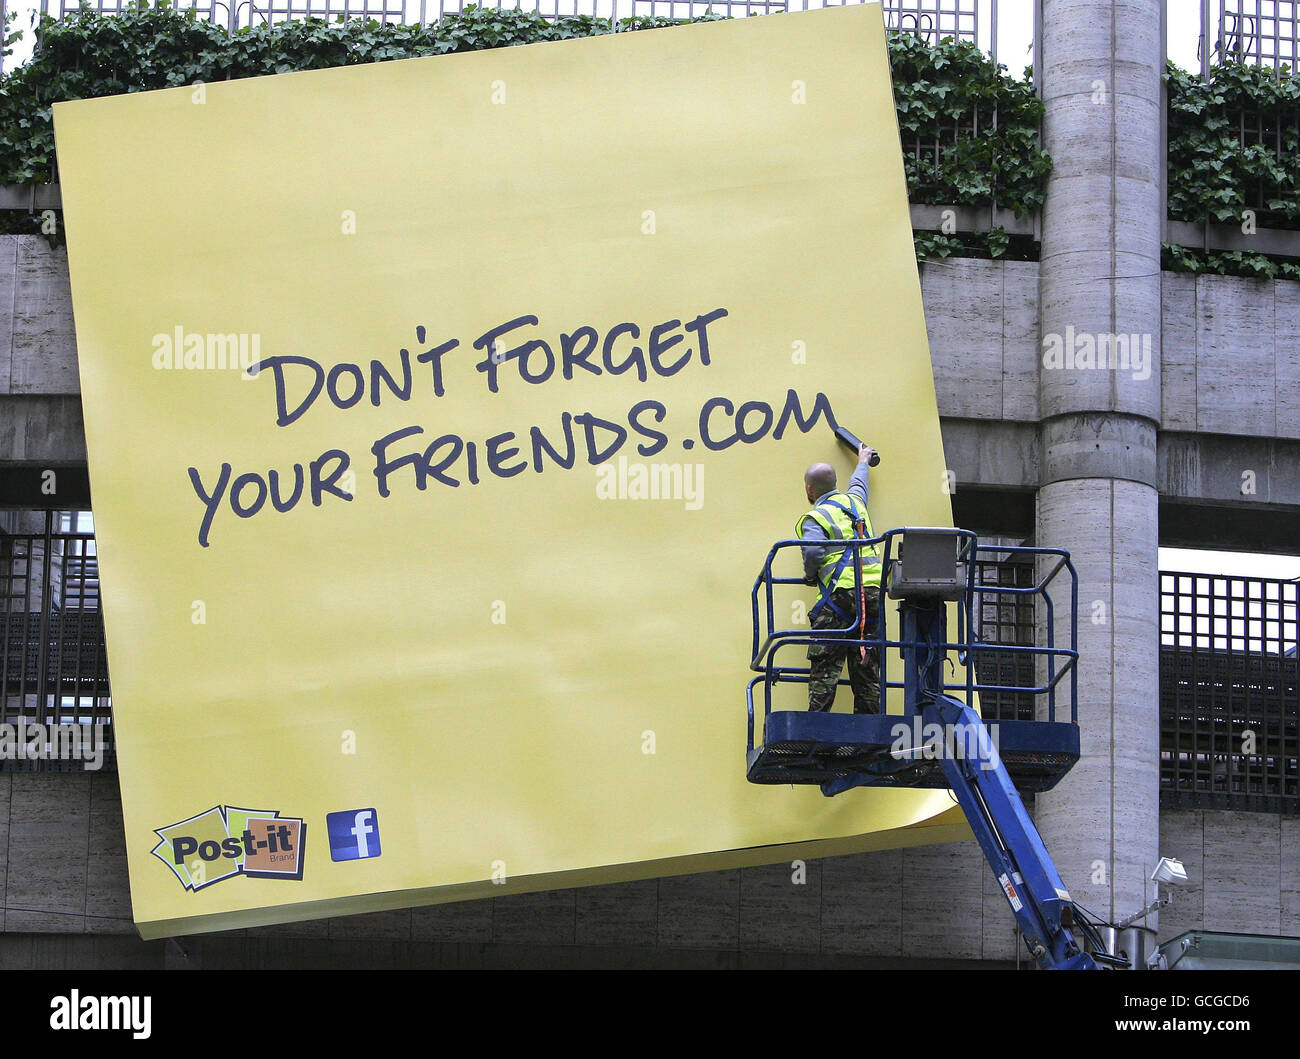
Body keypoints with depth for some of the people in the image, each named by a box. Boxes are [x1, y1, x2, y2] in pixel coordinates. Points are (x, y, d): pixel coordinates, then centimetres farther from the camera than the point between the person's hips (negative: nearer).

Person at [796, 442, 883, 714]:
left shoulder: (814, 518, 0)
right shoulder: (853, 500, 20)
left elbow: (813, 551, -18)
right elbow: (858, 484, 44)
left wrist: (810, 575, 3)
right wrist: (863, 463, 65)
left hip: (842, 592, -6)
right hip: (873, 593, 6)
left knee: (825, 664, -7)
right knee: (867, 667, 8)